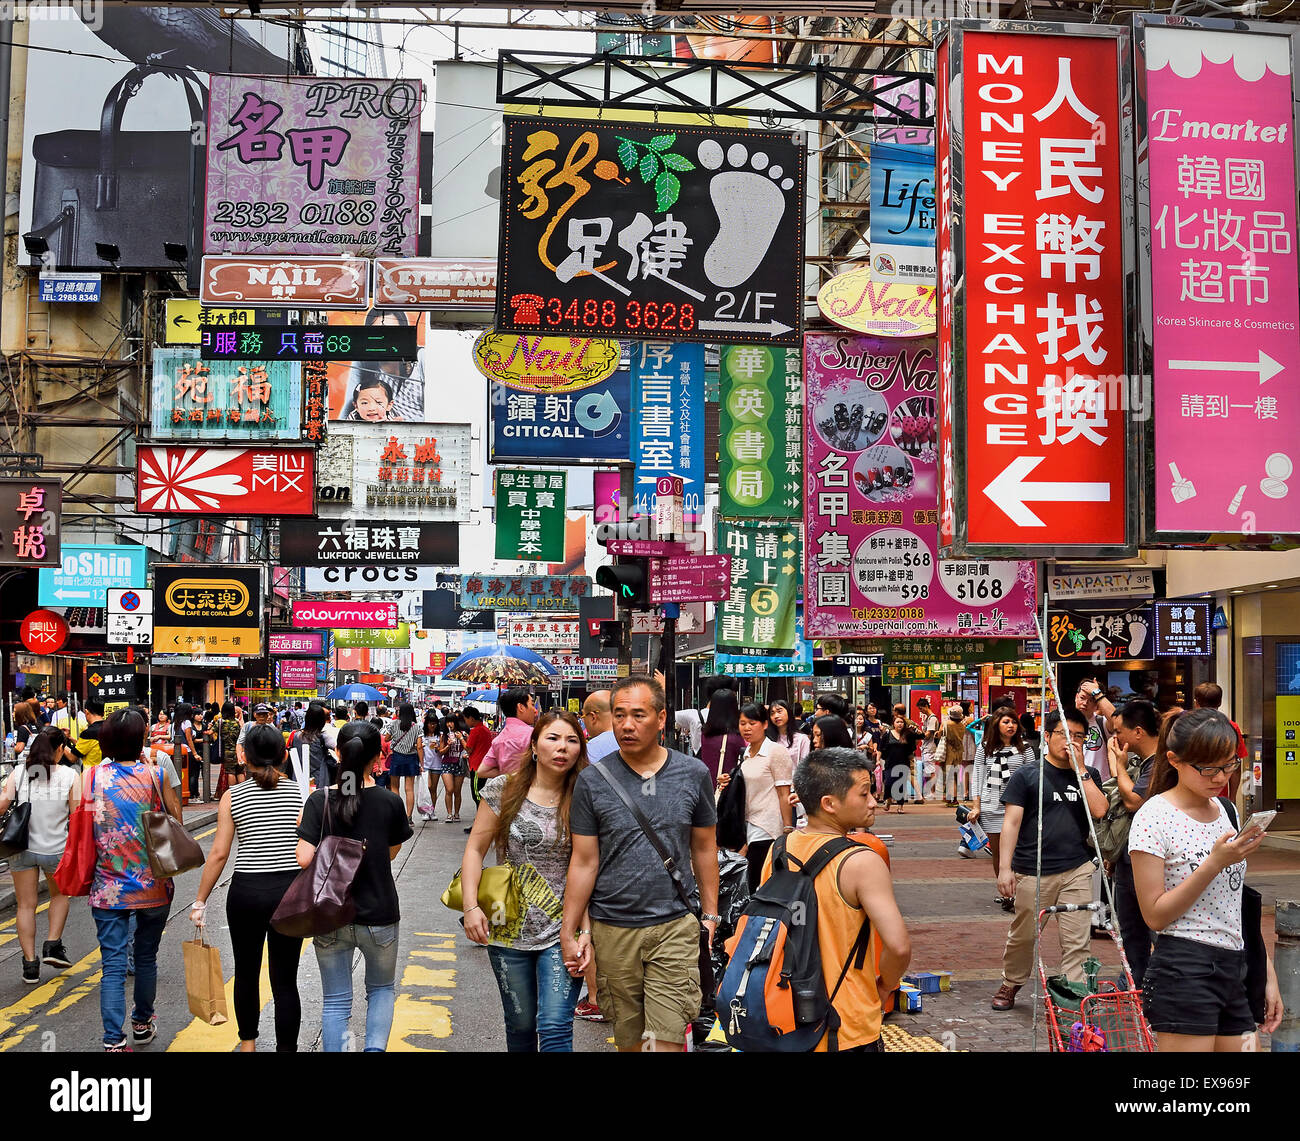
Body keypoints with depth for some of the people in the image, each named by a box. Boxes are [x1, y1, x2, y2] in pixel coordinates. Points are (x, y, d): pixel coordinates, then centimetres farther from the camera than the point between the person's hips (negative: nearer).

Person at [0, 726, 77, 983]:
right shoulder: (70, 775, -8)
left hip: (22, 848, 1)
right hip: (56, 849, -1)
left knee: (26, 905, 10)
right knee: (59, 894, 26)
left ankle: (30, 963, 9)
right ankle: (53, 945, 15)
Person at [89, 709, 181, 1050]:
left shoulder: (90, 777, -6)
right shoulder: (154, 775, -9)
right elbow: (176, 819, 1)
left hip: (108, 888, 0)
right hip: (153, 886, 0)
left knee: (113, 964, 1)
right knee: (146, 958, 18)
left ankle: (114, 1041, -6)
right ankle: (142, 1024, 35)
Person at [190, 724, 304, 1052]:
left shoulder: (233, 797, -3)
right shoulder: (301, 792, -3)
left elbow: (218, 854, -4)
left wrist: (200, 902, 4)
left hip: (246, 892, 0)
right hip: (291, 890, 0)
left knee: (246, 974, 20)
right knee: (285, 981, 6)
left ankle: (247, 1043, 37)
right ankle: (286, 1048, 8)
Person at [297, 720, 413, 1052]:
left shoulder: (319, 800, -10)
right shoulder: (390, 802, -10)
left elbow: (304, 859, -15)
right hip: (379, 917, 0)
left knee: (336, 1001, 13)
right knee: (382, 989, 21)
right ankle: (375, 1047, 2)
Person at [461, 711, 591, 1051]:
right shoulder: (503, 790, -1)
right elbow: (475, 848, 3)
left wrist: (586, 933, -9)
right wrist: (471, 906, -8)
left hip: (562, 931, -1)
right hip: (508, 930, 1)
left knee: (554, 1028, -10)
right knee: (520, 1025, 13)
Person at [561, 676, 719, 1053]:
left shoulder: (694, 774, 1)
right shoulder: (593, 781, -2)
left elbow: (704, 847, 10)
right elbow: (584, 861, 1)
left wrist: (710, 913, 9)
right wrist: (570, 933, 1)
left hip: (676, 927, 0)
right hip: (613, 932, 1)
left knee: (666, 1038, -7)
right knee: (628, 1036, 11)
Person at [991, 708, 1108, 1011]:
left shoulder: (1086, 776, 12)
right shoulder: (1026, 775, 0)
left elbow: (1099, 810, -6)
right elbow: (1012, 822, -3)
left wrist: (1080, 769, -7)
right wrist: (1004, 867, -10)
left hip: (1076, 871, 2)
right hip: (1032, 872, -2)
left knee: (1077, 941, 0)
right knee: (1023, 935, 9)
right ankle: (1011, 984, 31)